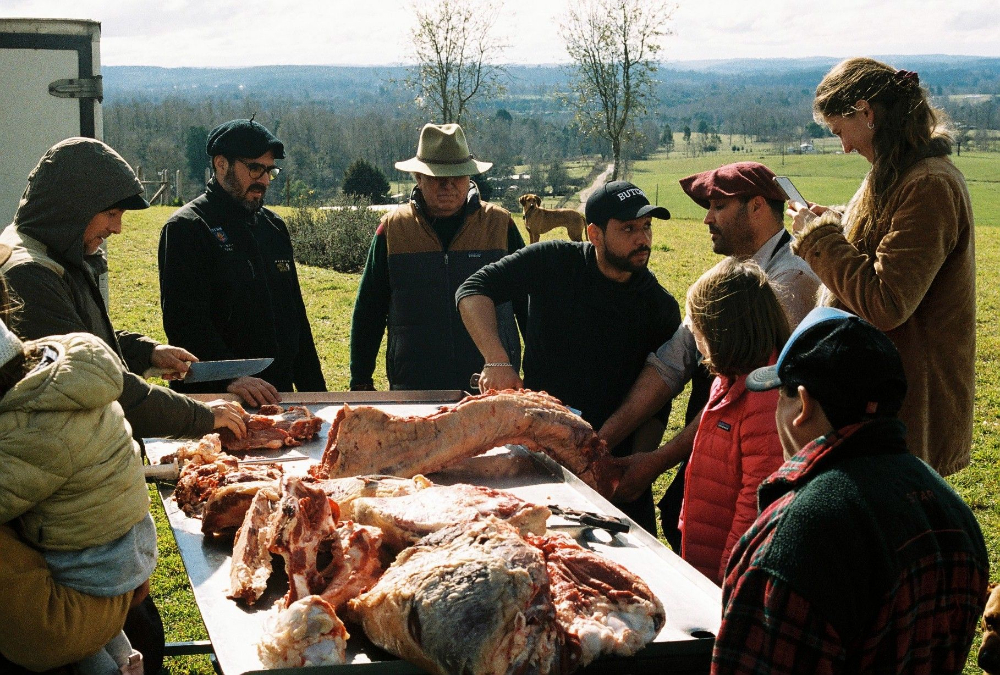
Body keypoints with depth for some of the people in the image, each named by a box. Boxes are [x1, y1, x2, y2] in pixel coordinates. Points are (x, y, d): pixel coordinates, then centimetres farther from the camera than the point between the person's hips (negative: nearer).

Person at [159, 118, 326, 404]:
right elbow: (184, 320, -17)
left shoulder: (274, 226, 16)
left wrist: (314, 389, 14)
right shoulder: (186, 228, -7)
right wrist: (231, 378, -29)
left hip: (276, 393, 6)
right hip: (211, 397, -6)